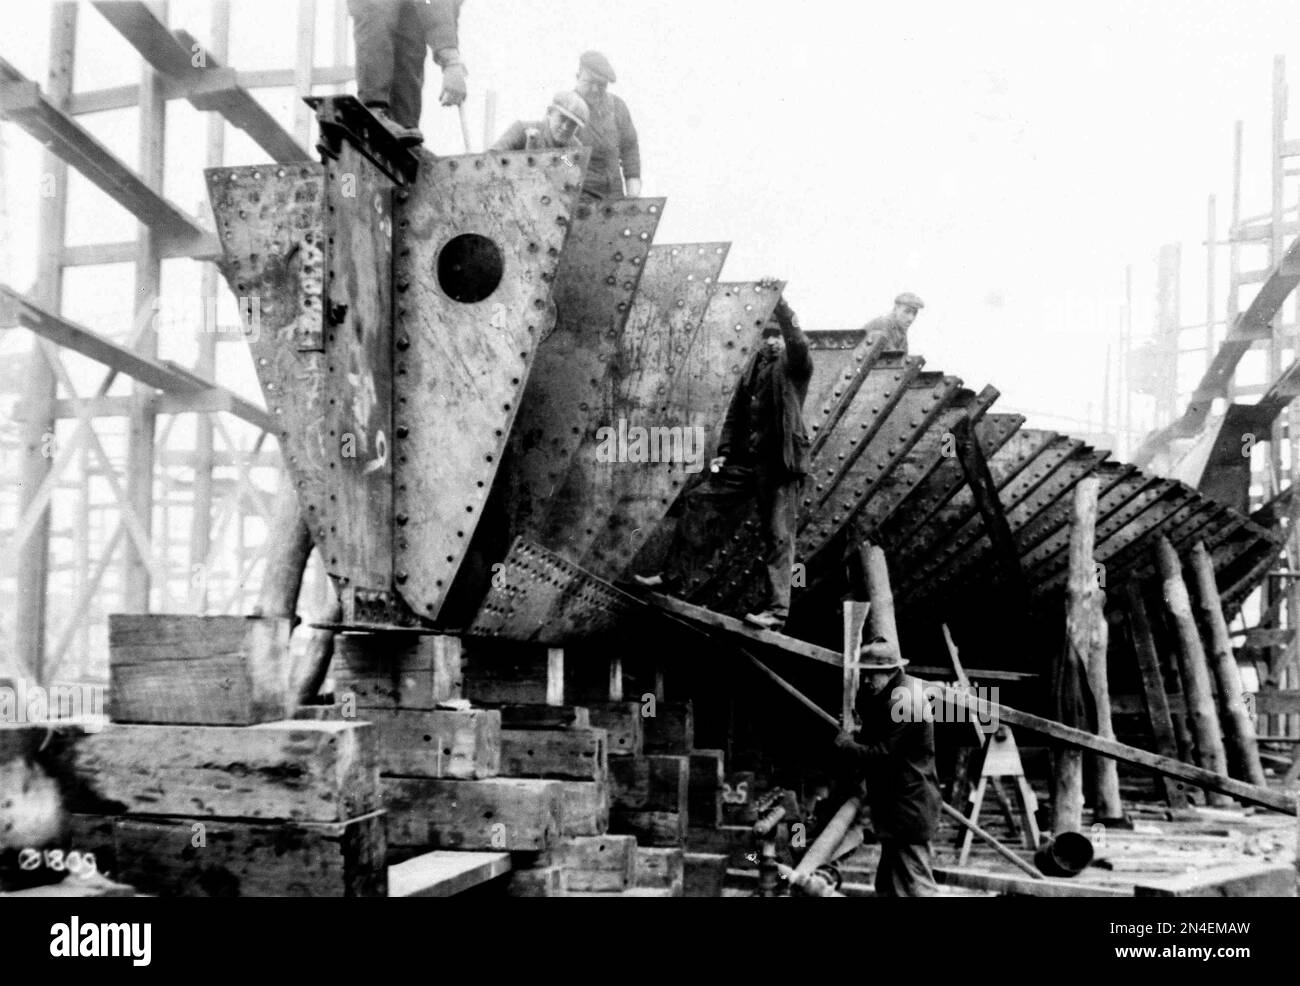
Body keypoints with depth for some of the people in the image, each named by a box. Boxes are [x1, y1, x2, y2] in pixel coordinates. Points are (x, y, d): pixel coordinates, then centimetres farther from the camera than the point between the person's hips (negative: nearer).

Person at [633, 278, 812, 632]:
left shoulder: (795, 365, -1)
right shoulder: (754, 366, 16)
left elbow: (798, 340, -23)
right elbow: (736, 410, 16)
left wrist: (778, 301, -34)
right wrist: (724, 452, 7)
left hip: (780, 462, -7)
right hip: (745, 460, 7)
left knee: (778, 535, -7)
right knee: (697, 502, 3)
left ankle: (777, 611, -7)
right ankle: (674, 575, 10)